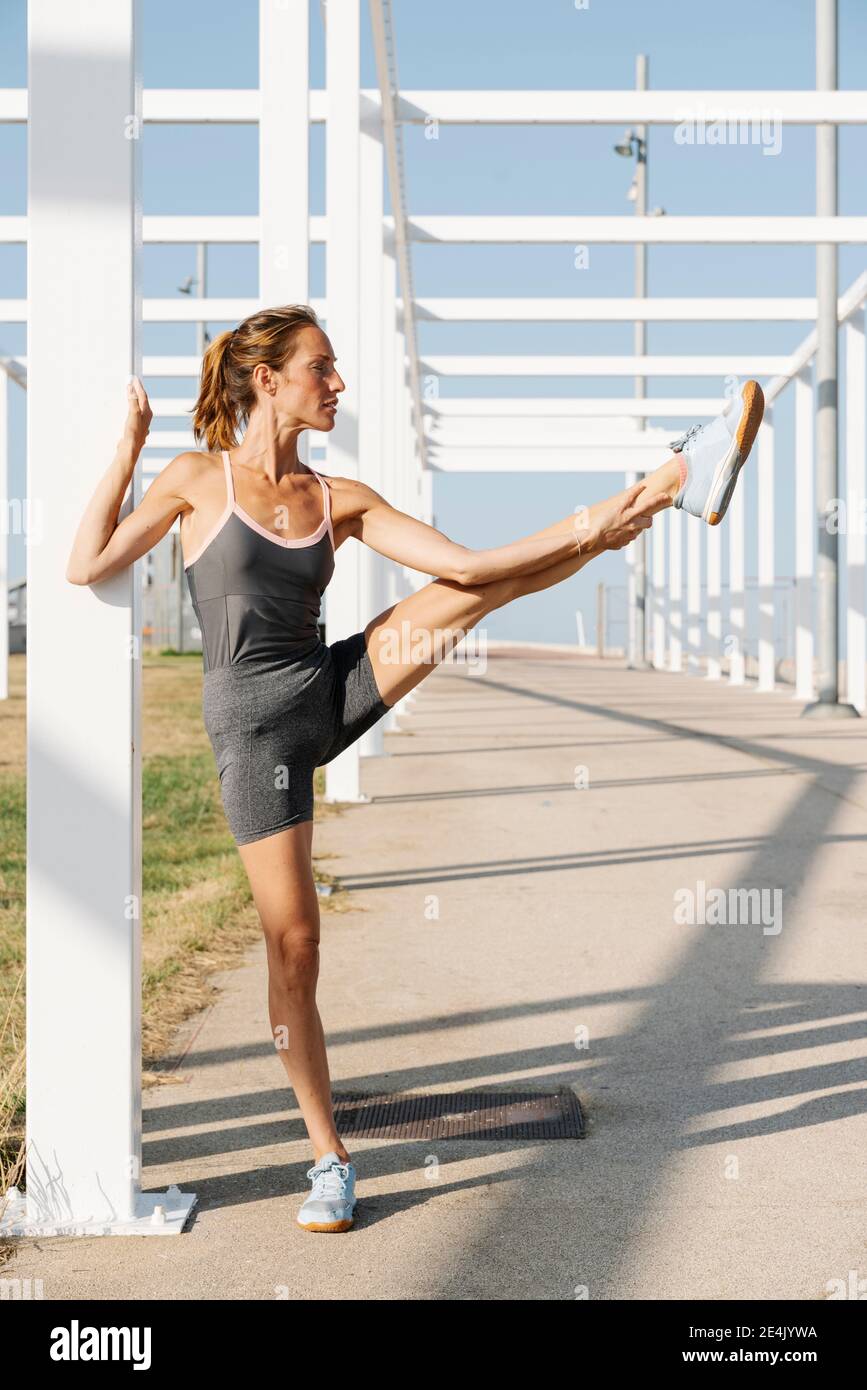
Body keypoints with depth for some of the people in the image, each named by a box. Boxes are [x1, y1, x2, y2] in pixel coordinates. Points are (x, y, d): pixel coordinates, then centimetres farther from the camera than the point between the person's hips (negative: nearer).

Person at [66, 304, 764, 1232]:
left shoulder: (339, 499, 7)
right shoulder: (199, 479, -2)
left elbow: (465, 563, -1)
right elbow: (86, 567, -7)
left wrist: (589, 531, -10)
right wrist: (128, 449, -7)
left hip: (333, 694, 4)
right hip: (255, 727, -4)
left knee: (480, 584, -9)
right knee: (293, 946, -3)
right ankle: (329, 1161, 10)